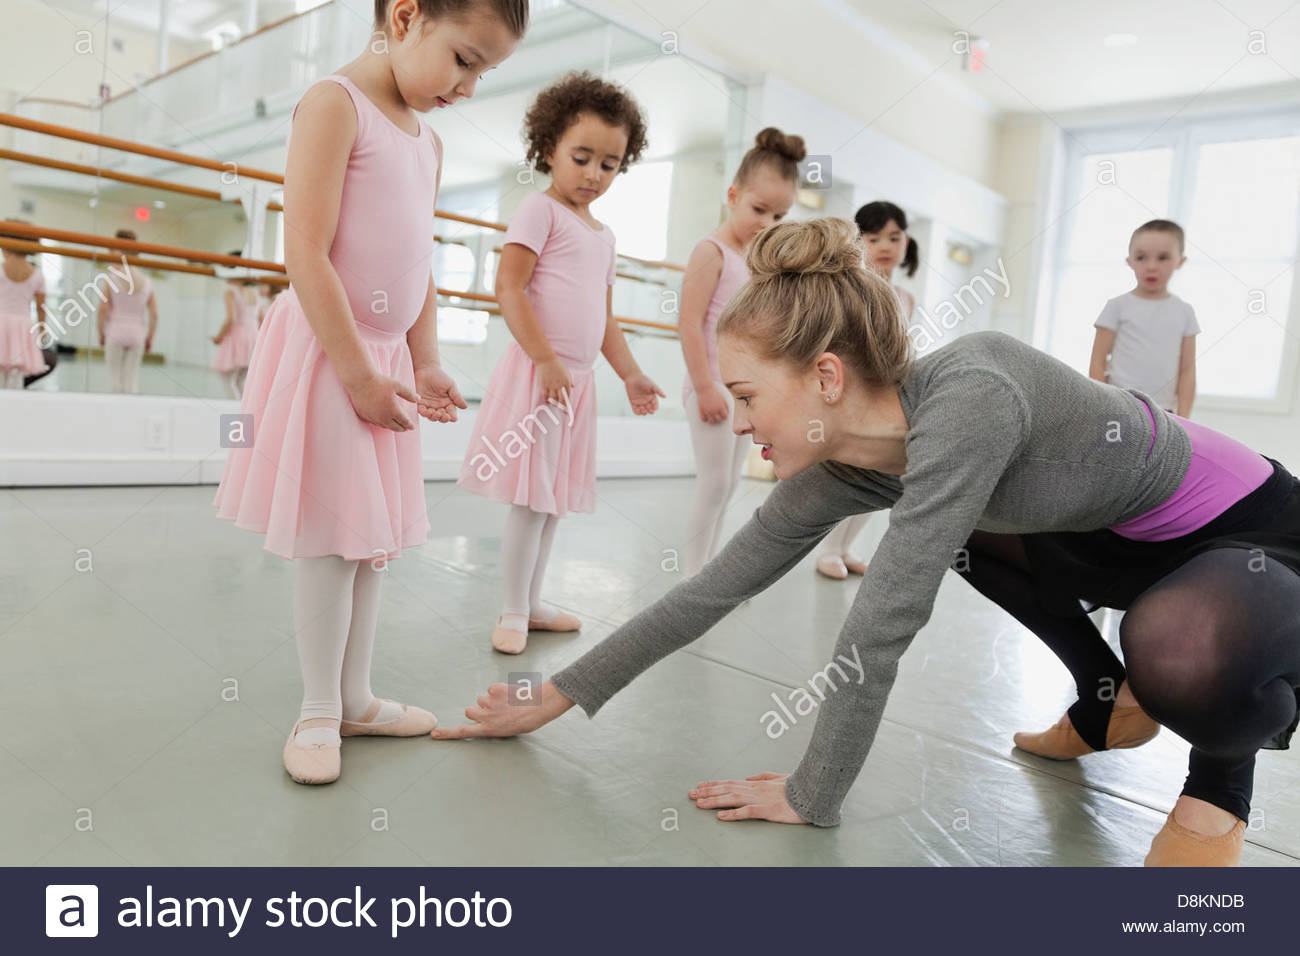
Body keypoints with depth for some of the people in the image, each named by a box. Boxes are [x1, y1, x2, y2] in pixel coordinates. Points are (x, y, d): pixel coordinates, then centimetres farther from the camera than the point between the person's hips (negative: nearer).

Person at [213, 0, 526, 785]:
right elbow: (306, 254, -18)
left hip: (387, 359, 8)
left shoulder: (428, 142, 15)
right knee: (334, 542, -3)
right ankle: (319, 712, 14)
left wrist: (425, 365, 7)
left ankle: (355, 699, 25)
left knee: (376, 541, 11)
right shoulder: (335, 104, -10)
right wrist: (358, 373, -18)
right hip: (328, 353, -8)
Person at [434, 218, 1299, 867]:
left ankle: (1223, 772, 0)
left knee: (1181, 657, -37)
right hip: (1136, 544, 7)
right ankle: (1108, 708, 24)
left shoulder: (964, 398, -36)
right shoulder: (840, 470, -12)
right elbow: (714, 588, -9)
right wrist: (554, 699, -5)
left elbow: (880, 626, -35)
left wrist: (810, 798, -22)